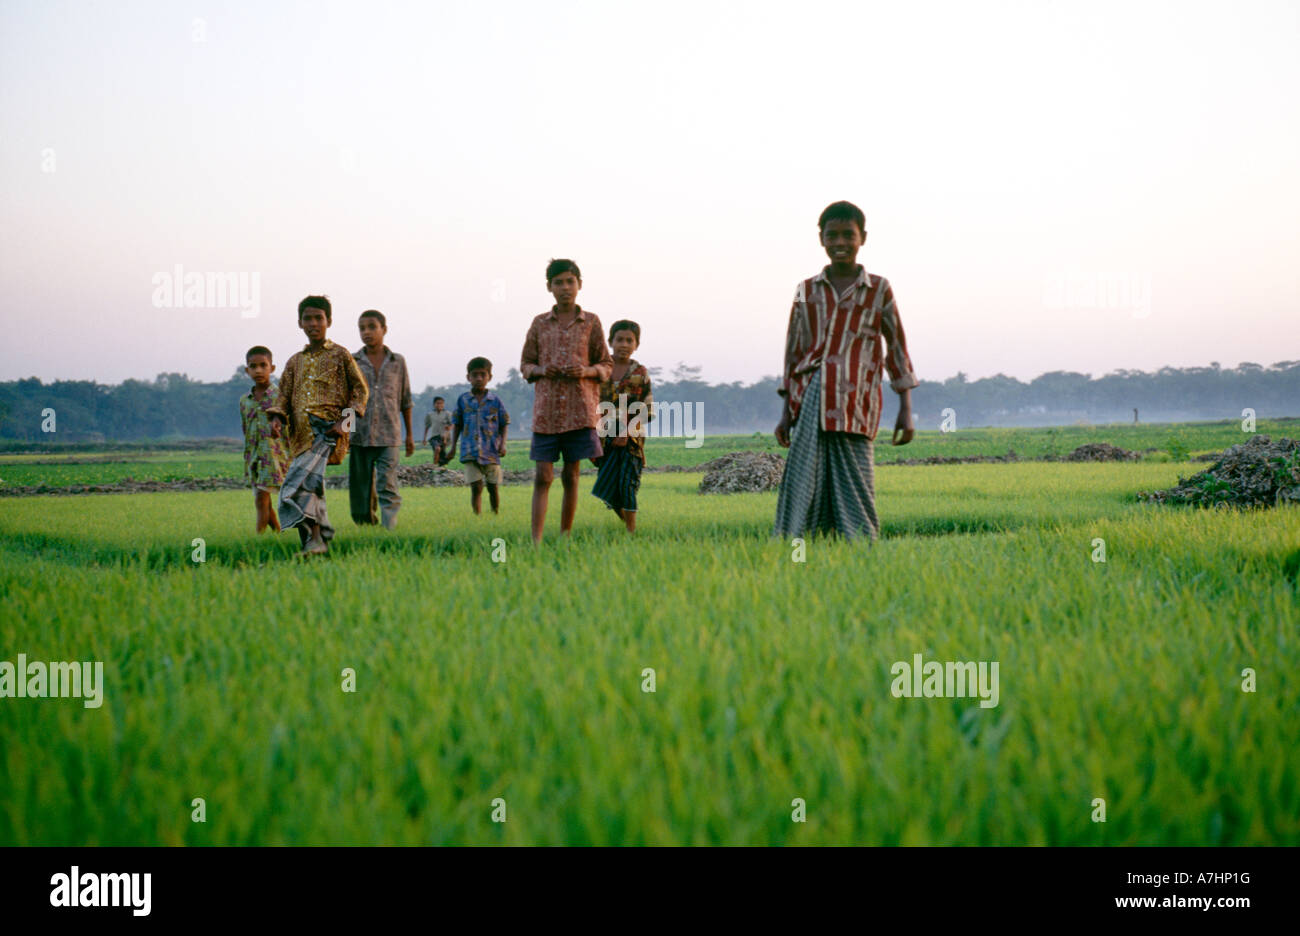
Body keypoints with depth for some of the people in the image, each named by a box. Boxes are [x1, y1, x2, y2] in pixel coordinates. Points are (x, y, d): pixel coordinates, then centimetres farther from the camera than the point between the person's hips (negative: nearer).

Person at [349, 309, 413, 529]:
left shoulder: (397, 362, 9)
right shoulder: (351, 362, 6)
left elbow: (405, 400, 15)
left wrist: (410, 434, 16)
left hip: (388, 436, -1)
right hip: (359, 435, 1)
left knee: (388, 486, -10)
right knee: (360, 488, 4)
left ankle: (390, 529, -14)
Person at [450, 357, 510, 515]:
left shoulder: (495, 400, 3)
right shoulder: (463, 400, 5)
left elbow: (503, 425, 8)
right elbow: (457, 425, 12)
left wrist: (503, 444, -6)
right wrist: (453, 447, 8)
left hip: (491, 451, 1)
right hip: (470, 452, -1)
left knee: (493, 487, 7)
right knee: (476, 487, -10)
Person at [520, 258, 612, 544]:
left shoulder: (591, 323, 6)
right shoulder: (540, 323, 8)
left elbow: (606, 365, 10)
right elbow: (525, 364, 14)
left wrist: (587, 371, -11)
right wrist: (540, 371, -8)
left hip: (580, 410, 0)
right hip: (546, 410, 0)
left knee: (571, 476, 4)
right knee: (542, 477, -5)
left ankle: (564, 538, 12)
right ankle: (536, 540, -10)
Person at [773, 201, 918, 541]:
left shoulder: (879, 289, 10)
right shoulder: (806, 291, 15)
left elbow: (897, 348, 10)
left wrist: (905, 410, 3)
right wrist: (786, 412, 12)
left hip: (856, 404, -1)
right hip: (812, 399, 1)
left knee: (854, 483, -6)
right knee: (803, 482, -9)